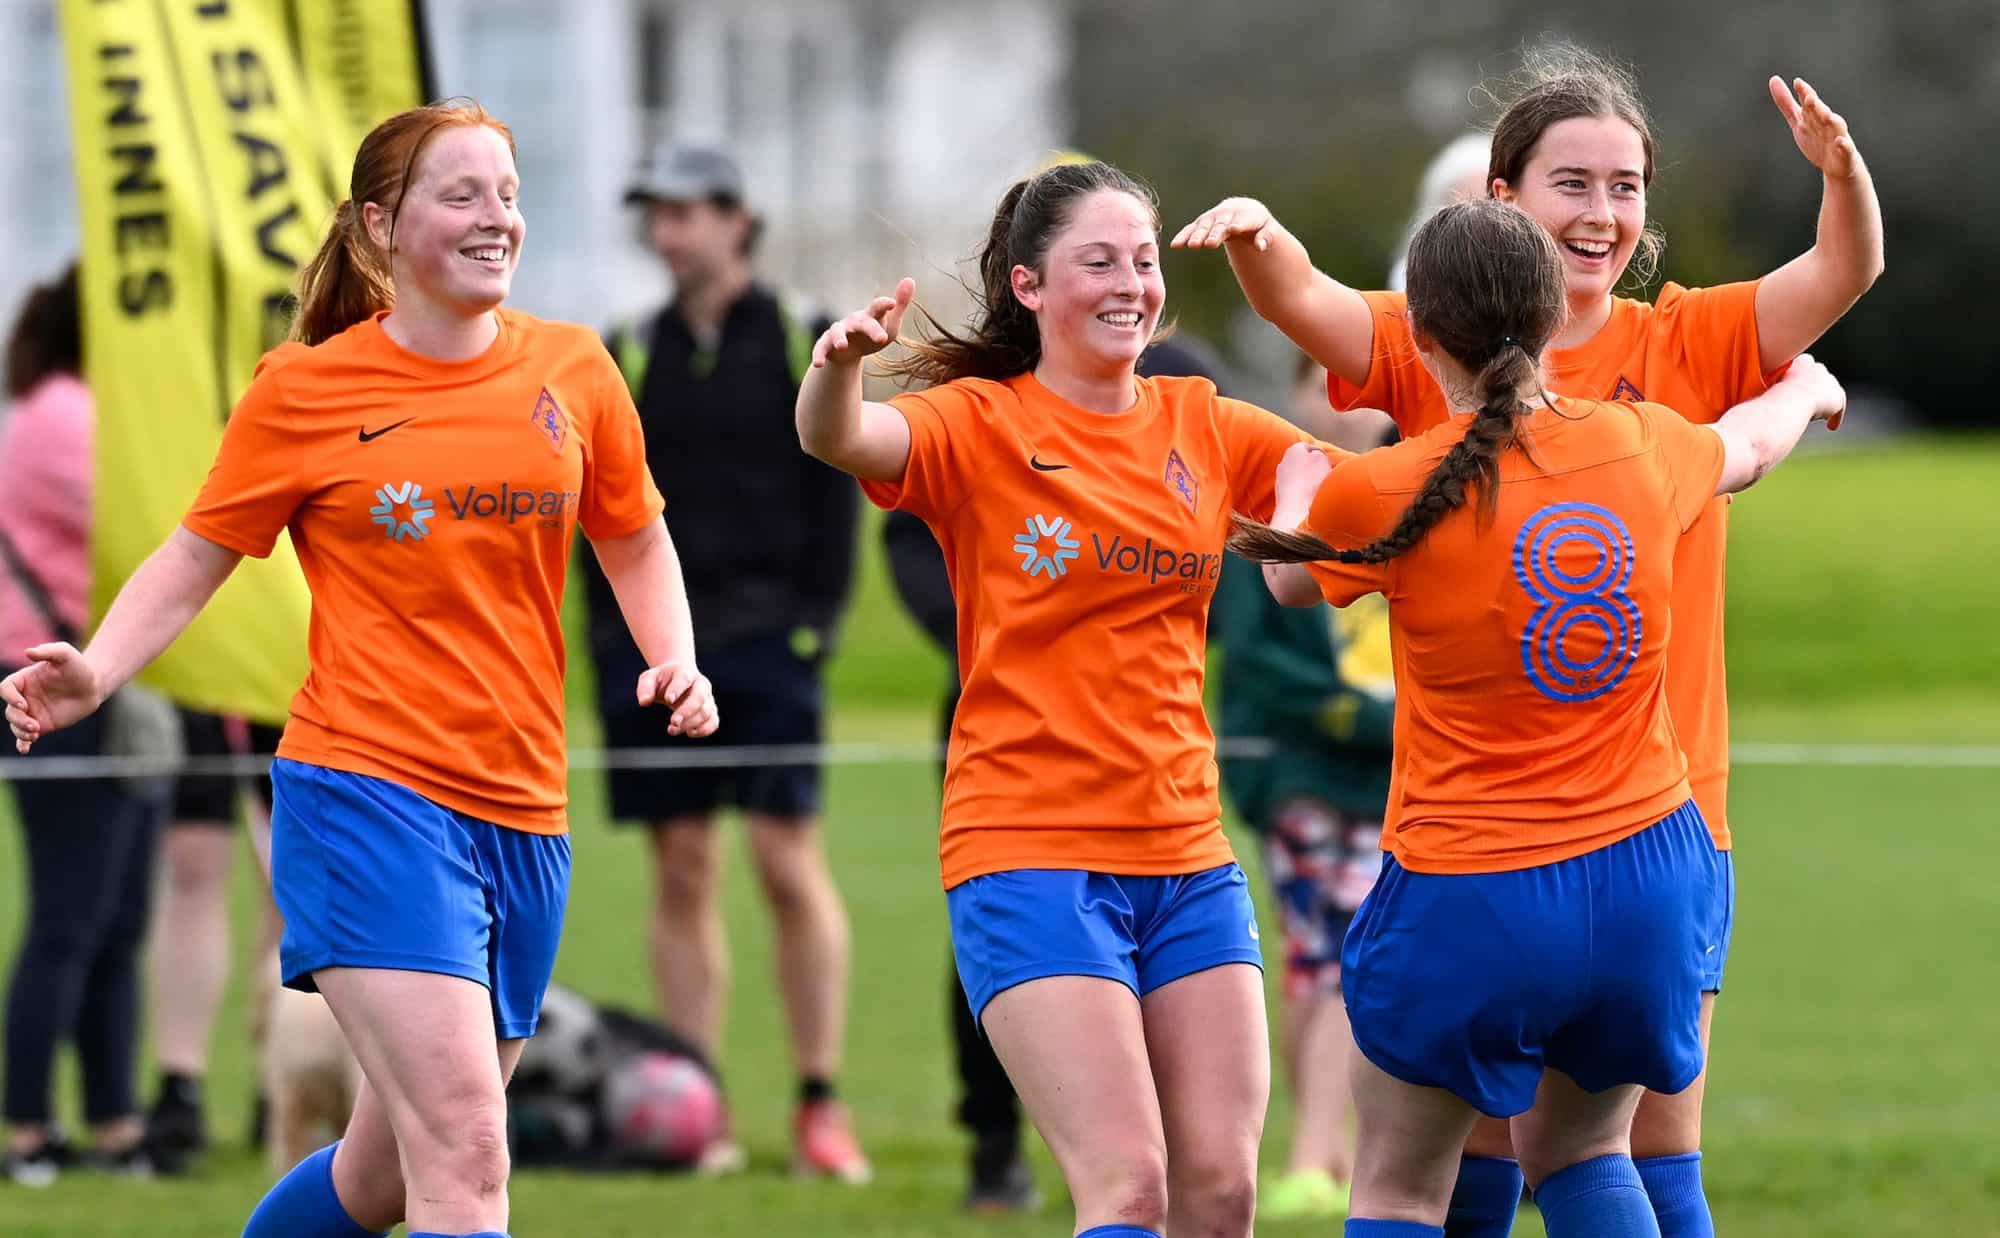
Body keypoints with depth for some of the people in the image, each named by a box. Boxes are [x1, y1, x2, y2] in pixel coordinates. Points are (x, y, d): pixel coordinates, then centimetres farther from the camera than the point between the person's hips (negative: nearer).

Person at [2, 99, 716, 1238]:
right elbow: (196, 558, 5)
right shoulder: (307, 391, -2)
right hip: (366, 793, -5)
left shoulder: (571, 372, 7)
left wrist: (674, 660, 3)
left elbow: (636, 542, 21)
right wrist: (95, 675, -12)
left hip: (522, 811, 5)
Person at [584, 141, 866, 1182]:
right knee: (682, 874, 3)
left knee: (790, 862, -8)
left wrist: (815, 621, -7)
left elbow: (834, 498, 2)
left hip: (766, 638, -3)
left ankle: (820, 1107, -4)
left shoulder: (805, 347, 4)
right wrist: (609, 636, 3)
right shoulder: (628, 357, 12)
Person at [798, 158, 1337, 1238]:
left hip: (1185, 854, 5)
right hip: (1029, 855, -5)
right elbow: (835, 439, -22)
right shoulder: (981, 426, -4)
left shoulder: (1203, 427, 10)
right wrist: (841, 361, -45)